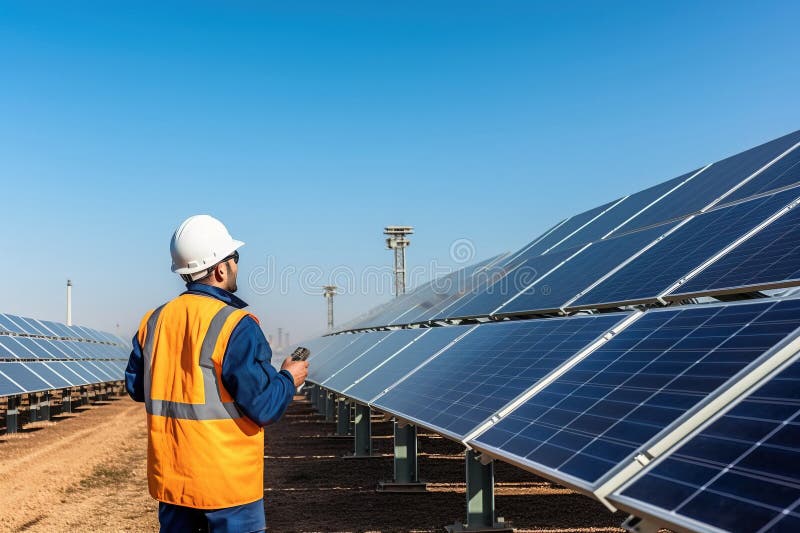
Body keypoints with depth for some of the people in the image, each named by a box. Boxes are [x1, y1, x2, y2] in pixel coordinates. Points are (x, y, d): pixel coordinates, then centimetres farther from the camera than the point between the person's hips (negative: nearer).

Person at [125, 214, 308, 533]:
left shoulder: (154, 321, 2)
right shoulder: (236, 326, -17)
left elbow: (135, 386, 14)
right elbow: (264, 407, -17)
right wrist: (289, 379, 1)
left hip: (170, 478, 6)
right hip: (228, 482, -6)